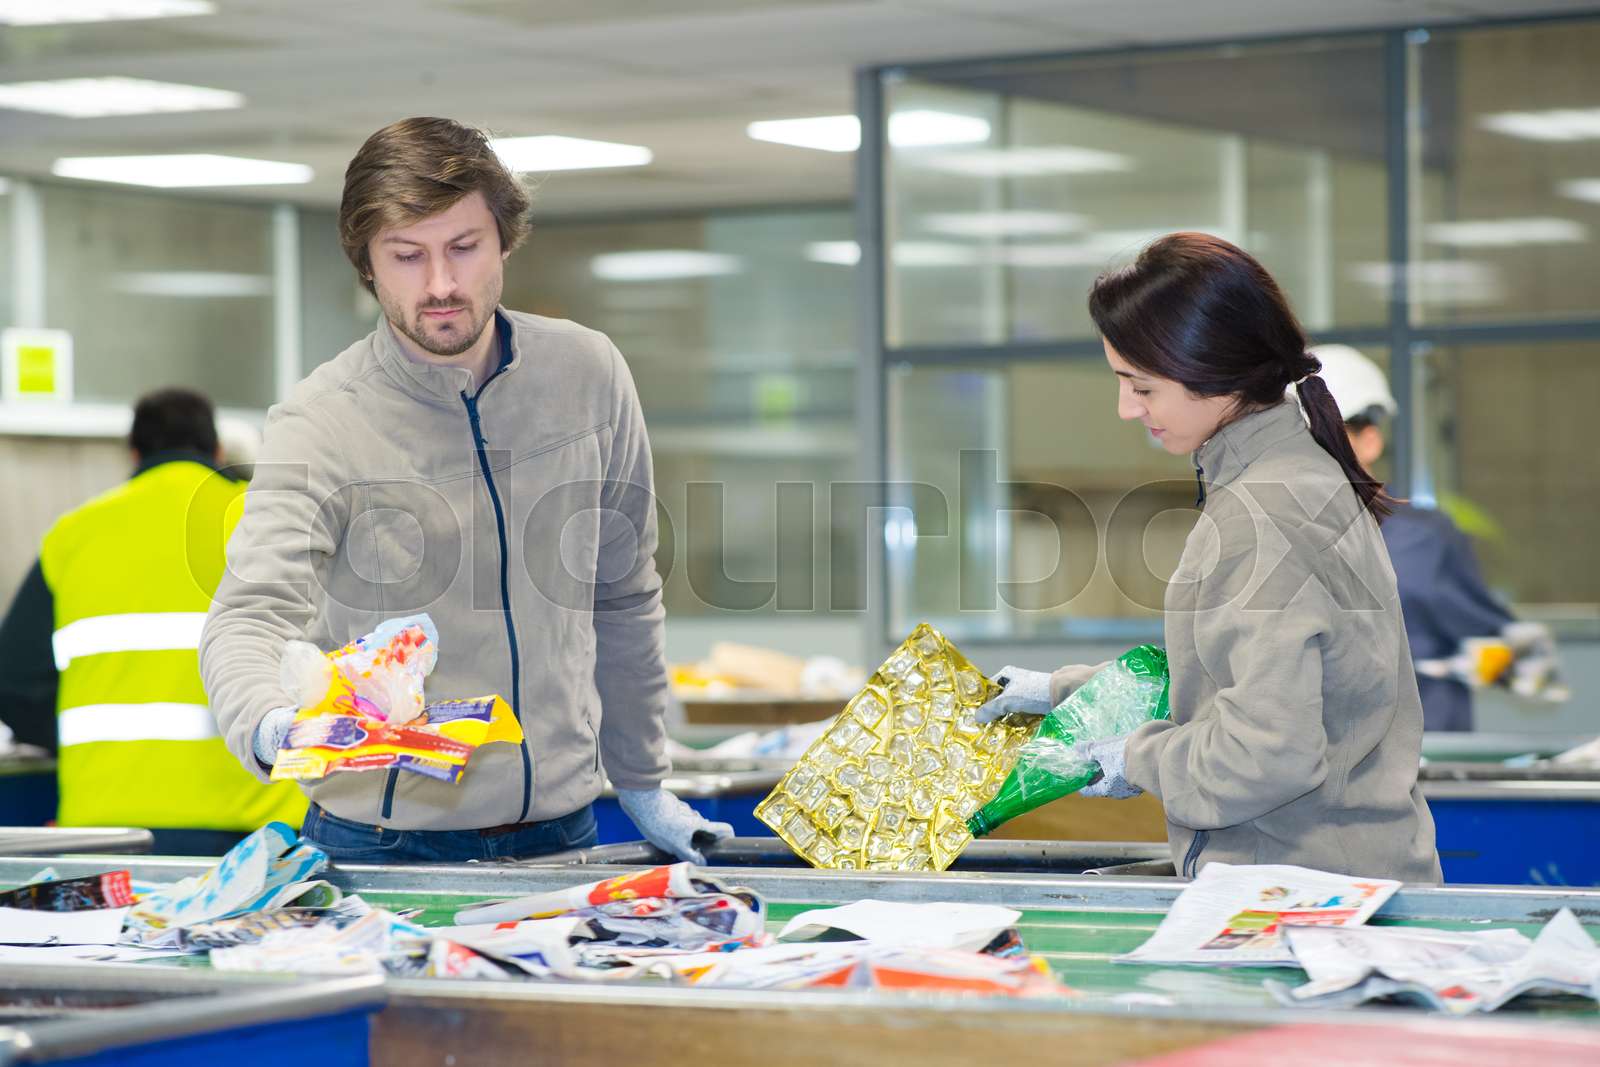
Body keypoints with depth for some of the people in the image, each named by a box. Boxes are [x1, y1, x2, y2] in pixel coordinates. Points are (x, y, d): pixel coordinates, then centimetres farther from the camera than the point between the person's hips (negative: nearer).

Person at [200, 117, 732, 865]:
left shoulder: (587, 374, 2)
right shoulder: (318, 425, -11)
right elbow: (251, 615, -21)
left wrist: (640, 783, 17)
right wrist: (272, 727, -43)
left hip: (558, 827, 3)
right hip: (383, 842, -3)